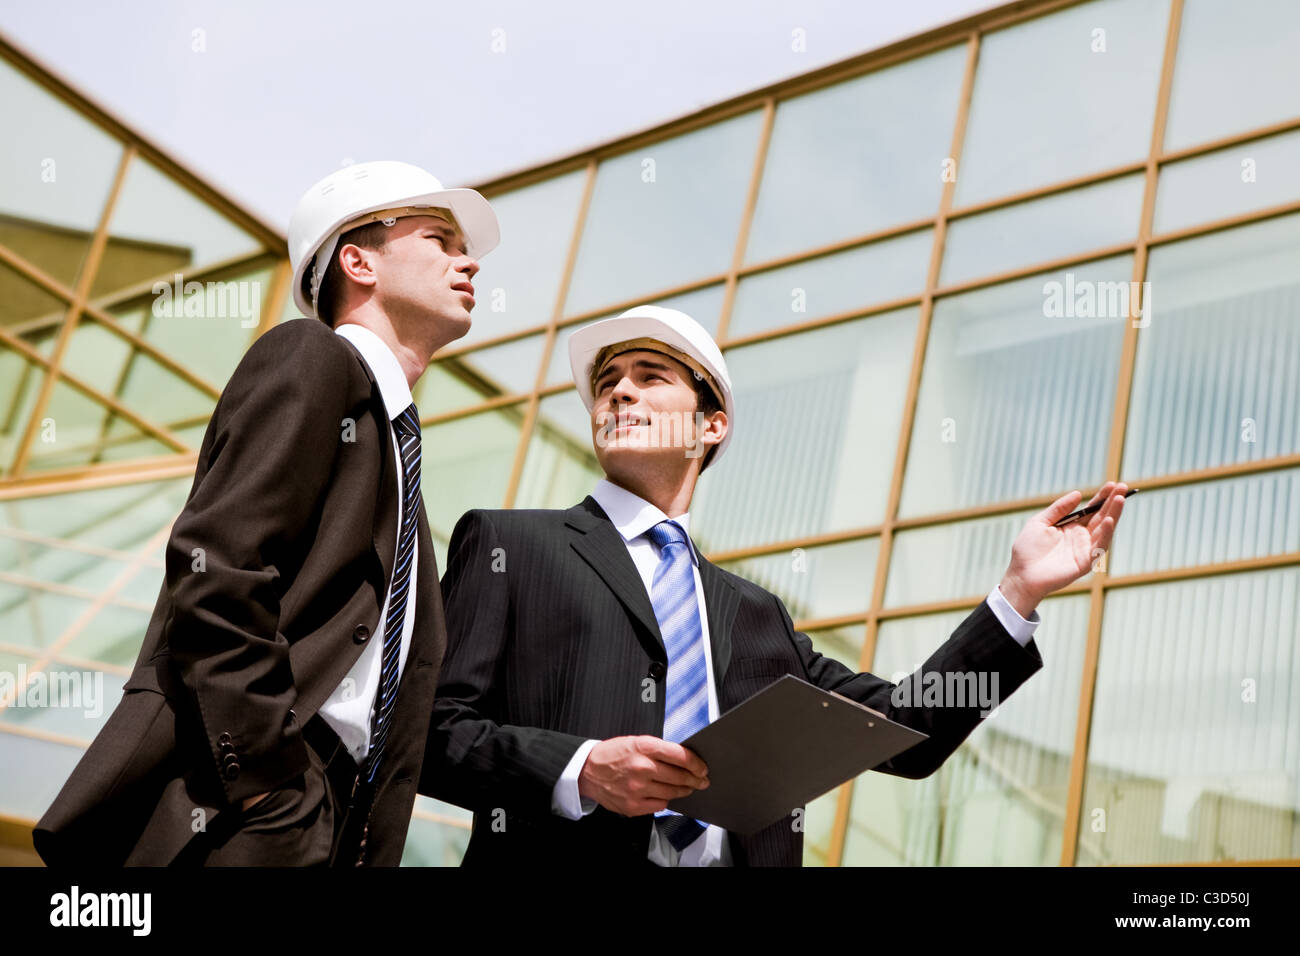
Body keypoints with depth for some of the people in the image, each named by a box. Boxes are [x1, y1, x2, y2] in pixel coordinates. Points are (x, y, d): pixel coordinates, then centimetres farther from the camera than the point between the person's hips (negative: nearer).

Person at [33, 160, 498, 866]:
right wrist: (269, 782, -18)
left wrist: (367, 844, 14)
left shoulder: (393, 440, 26)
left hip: (328, 824, 8)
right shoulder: (310, 358, 1)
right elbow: (215, 571, -14)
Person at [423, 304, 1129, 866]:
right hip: (565, 855, -4)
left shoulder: (753, 614, 21)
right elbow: (432, 730, 0)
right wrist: (578, 771, -16)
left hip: (739, 857, 4)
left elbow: (900, 733, 16)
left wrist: (1021, 590, 13)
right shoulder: (508, 546, 8)